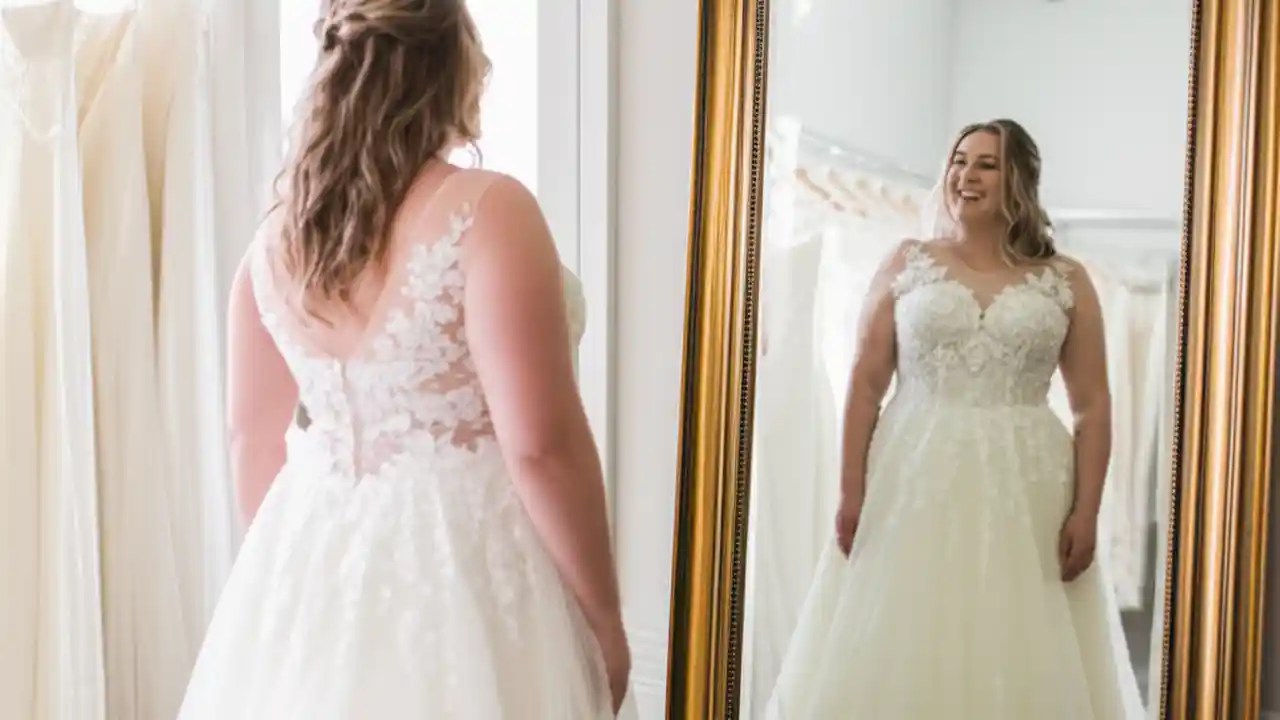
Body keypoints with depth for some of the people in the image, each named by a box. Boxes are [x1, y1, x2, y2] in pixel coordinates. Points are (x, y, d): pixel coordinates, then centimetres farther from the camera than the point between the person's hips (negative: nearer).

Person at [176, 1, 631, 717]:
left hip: (316, 551, 6)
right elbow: (542, 447, -19)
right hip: (459, 559, -6)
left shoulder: (276, 238, 3)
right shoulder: (487, 211, -17)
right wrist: (605, 619, -10)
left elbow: (255, 436, 10)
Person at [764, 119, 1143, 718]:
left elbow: (1093, 405, 4)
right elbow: (865, 384, 3)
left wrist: (1086, 511, -5)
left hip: (1024, 494, 0)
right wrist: (851, 490, -4)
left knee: (1021, 661, 3)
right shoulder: (905, 265, 6)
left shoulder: (1065, 281, 6)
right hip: (911, 484, 0)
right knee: (898, 658, 2)